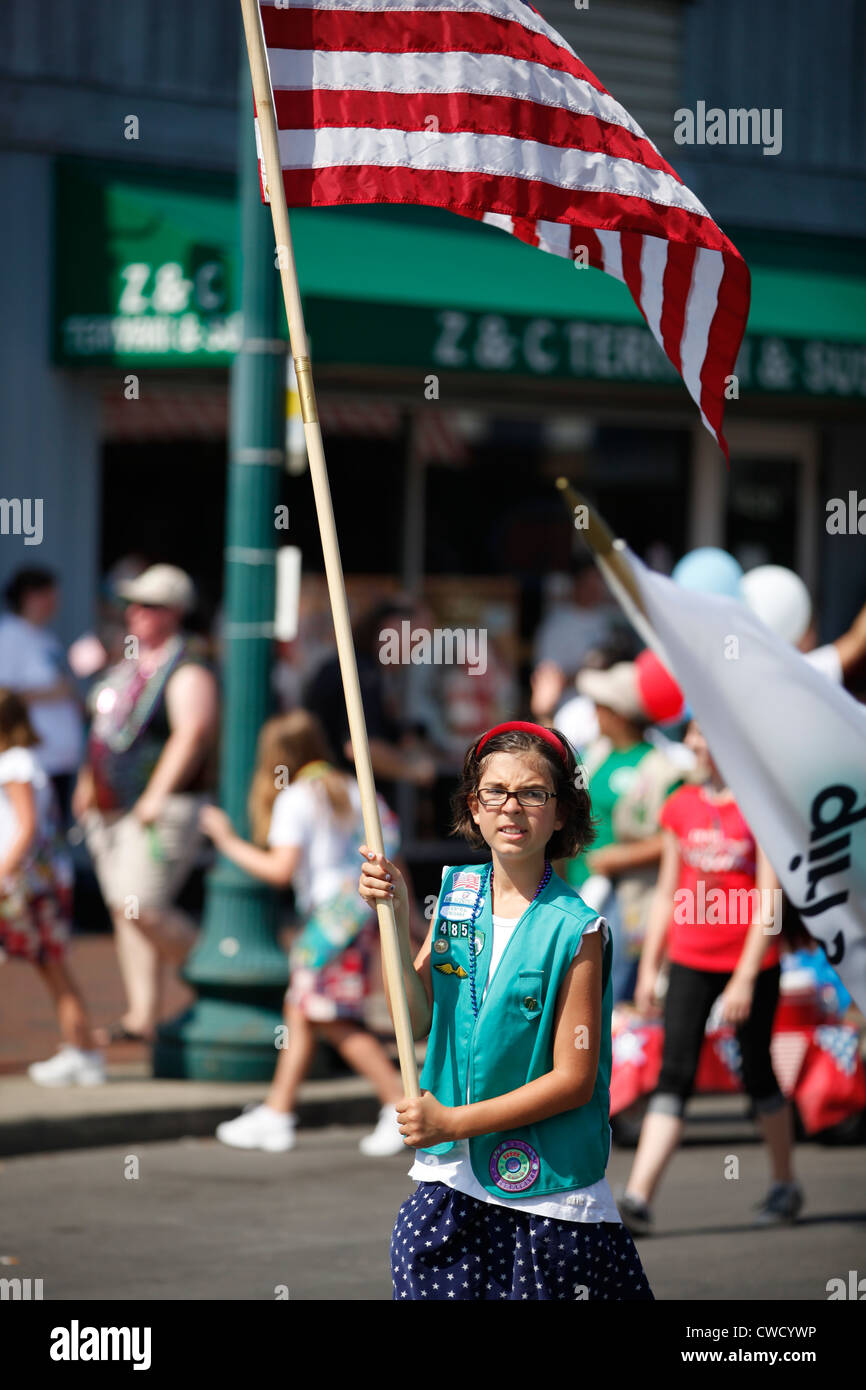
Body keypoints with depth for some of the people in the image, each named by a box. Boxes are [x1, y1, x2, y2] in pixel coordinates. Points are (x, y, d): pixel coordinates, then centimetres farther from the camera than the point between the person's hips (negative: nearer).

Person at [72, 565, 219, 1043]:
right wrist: (88, 781, 21)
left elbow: (192, 734, -24)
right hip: (111, 807, 9)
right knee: (125, 912, 6)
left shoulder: (186, 672, -13)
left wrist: (156, 797, -25)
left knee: (141, 909, -15)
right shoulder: (130, 662, 15)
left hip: (160, 811, -9)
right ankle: (142, 1016, 9)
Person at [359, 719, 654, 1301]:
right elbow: (417, 1017, 4)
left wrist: (453, 1122, -14)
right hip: (449, 1175, 4)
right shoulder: (457, 892, 5)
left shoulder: (574, 929, -12)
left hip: (549, 1191, -4)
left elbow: (573, 1079, -12)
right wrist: (396, 921, -8)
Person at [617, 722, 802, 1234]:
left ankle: (786, 1184, 29)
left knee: (759, 1075, 8)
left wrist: (746, 977, -17)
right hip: (690, 962, 3)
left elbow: (768, 901, -12)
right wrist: (649, 966, 10)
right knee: (674, 1076, -7)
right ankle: (638, 1198, -17)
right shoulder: (682, 807, 7)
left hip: (750, 965, -3)